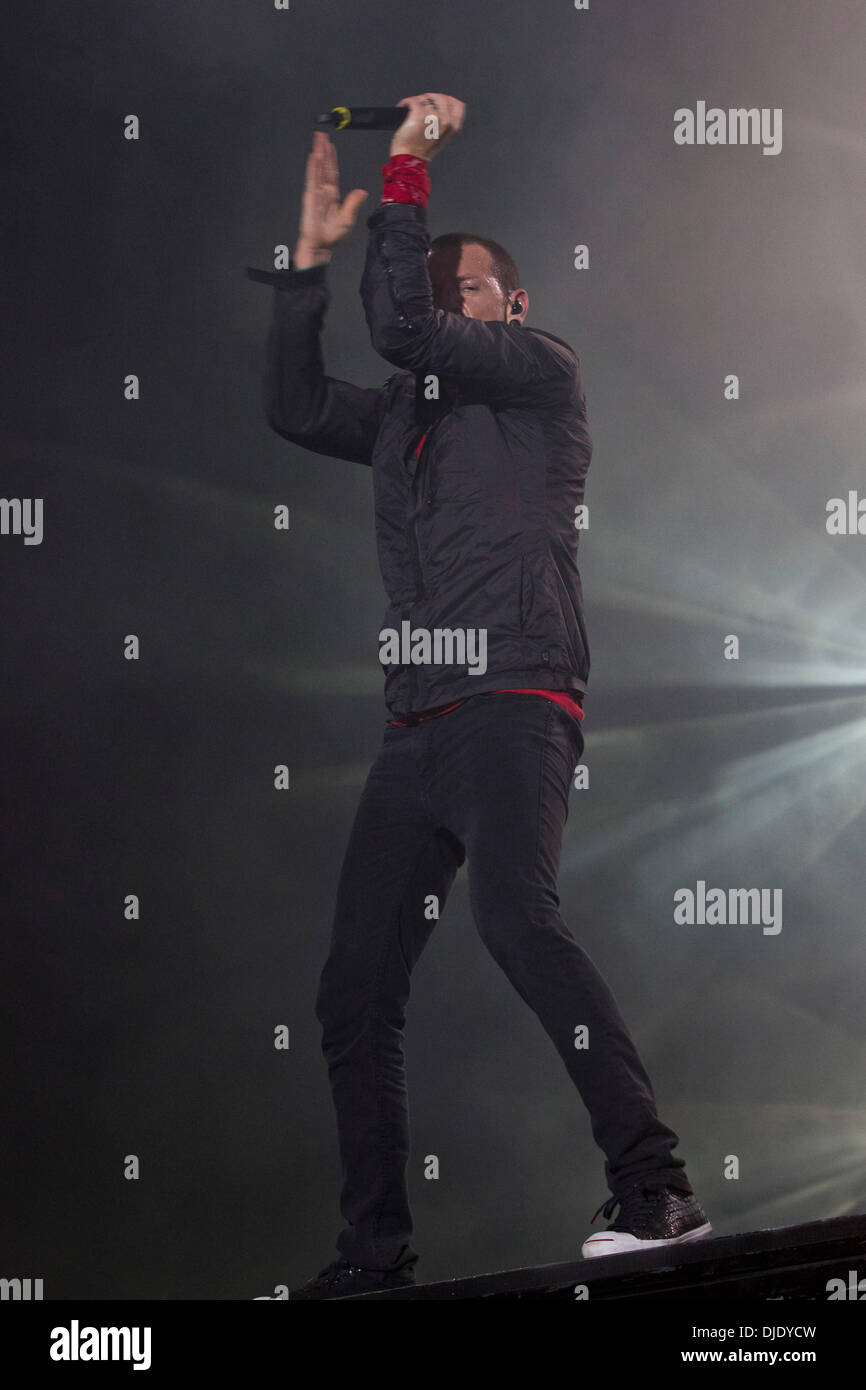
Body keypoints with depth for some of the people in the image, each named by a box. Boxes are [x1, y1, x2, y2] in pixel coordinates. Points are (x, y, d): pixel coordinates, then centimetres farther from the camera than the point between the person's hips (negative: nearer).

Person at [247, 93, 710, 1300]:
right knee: (355, 987, 3)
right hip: (417, 730, 8)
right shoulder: (406, 412, 27)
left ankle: (656, 1187, -34)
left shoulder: (545, 373, 5)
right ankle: (375, 1249, 11)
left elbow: (402, 328, -8)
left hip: (513, 708, -8)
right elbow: (298, 408, 17)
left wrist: (407, 174, -3)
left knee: (514, 912, -31)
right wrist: (313, 256, 15)